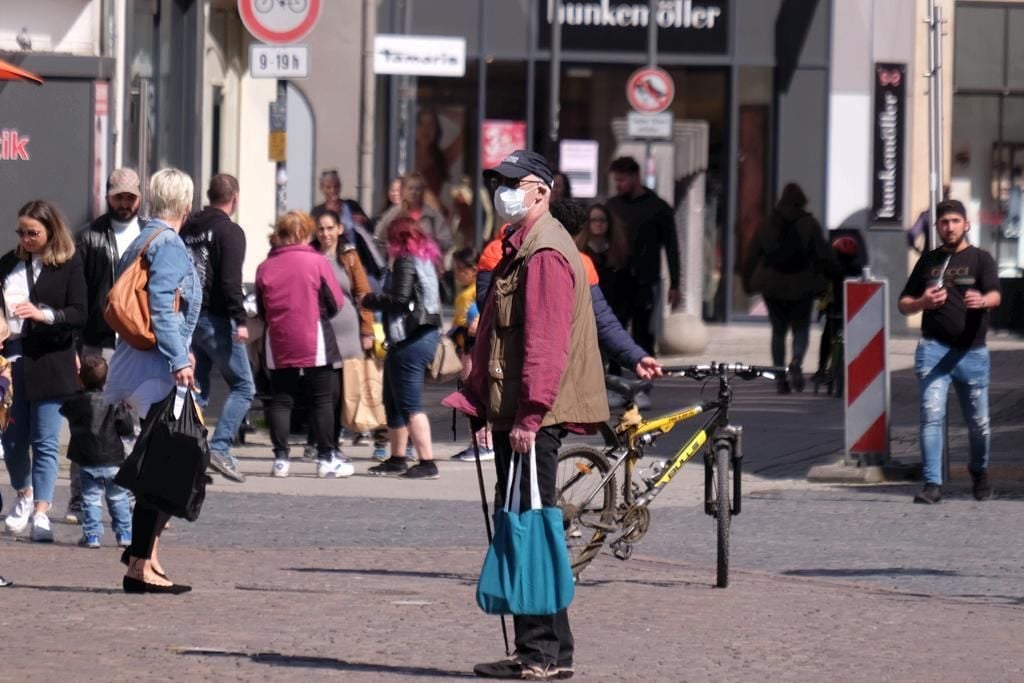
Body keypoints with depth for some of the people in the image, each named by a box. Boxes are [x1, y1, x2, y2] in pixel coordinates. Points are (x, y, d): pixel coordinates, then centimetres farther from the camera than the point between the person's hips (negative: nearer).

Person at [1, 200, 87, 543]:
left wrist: (44, 315, -22)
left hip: (49, 362, -4)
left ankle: (41, 513, -5)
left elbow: (79, 314, -7)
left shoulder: (69, 265, -1)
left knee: (45, 442, -4)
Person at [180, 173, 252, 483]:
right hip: (215, 320, -7)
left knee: (197, 390, 11)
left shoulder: (188, 229, 14)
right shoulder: (229, 231, -8)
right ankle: (220, 448, -14)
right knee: (243, 386, 0)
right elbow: (231, 281, -18)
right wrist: (240, 320, -19)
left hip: (187, 318, 7)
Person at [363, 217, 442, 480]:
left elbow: (400, 299, -20)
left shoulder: (406, 261, -11)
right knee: (393, 401, 20)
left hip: (409, 339, -10)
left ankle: (427, 462, -14)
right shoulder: (426, 260, 16)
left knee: (409, 405, -10)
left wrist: (371, 300, -4)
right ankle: (397, 459, 27)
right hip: (426, 334, 10)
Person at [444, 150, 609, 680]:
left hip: (531, 422, -11)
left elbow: (546, 343, -22)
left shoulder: (546, 254, -15)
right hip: (512, 416, 11)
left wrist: (528, 416, -25)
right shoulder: (519, 249, 20)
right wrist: (477, 401, 20)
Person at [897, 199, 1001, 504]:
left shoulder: (981, 260, 5)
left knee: (979, 422, 7)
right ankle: (932, 484, -14)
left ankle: (980, 474, 33)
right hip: (933, 349, 1)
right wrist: (923, 302, -7)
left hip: (972, 351, -1)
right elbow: (904, 304, 17)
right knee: (932, 415, -13)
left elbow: (995, 295, -12)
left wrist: (982, 300, -37)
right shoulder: (928, 261, 14)